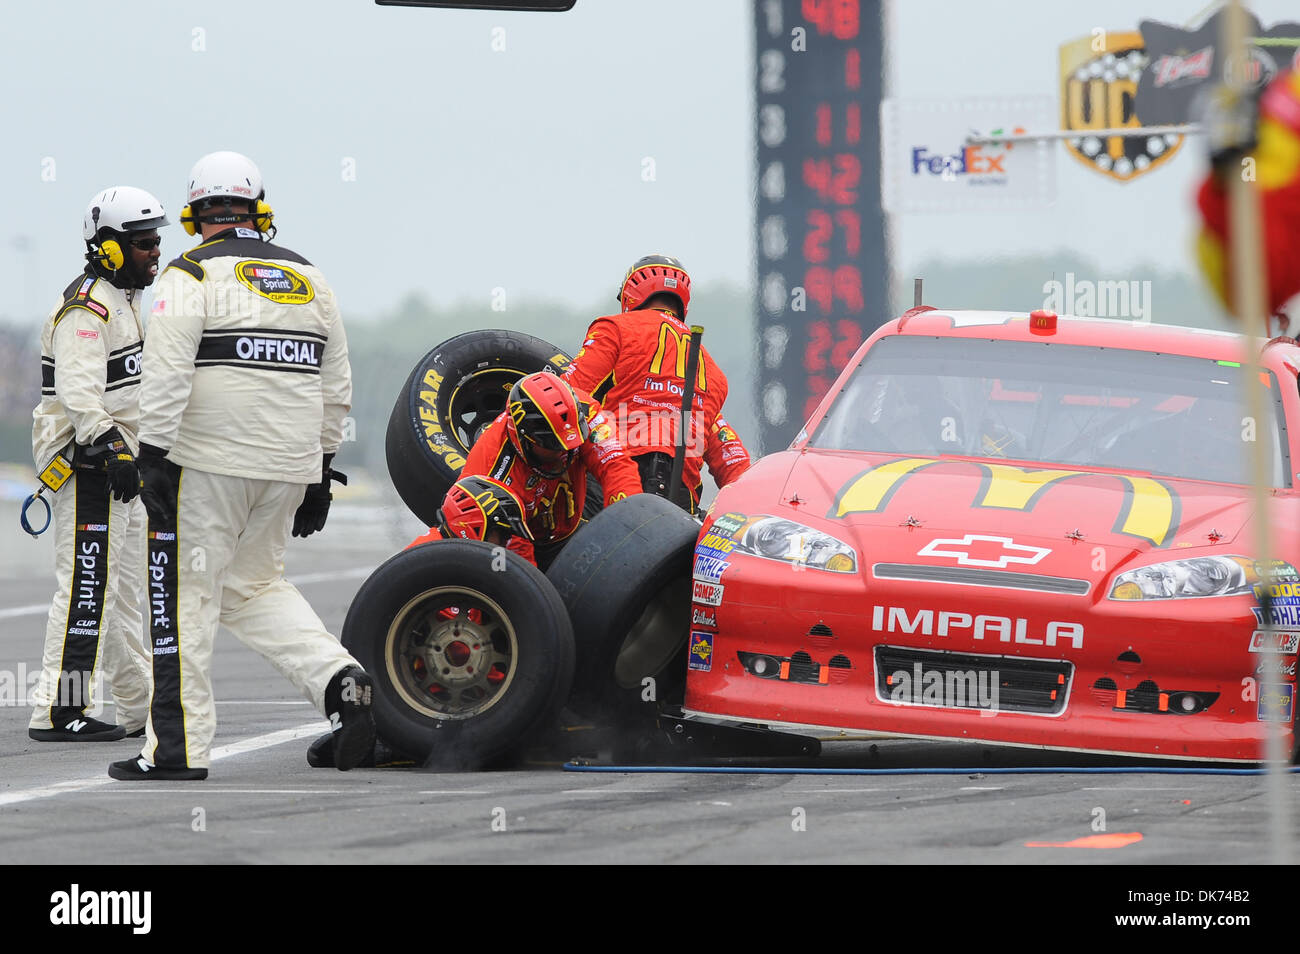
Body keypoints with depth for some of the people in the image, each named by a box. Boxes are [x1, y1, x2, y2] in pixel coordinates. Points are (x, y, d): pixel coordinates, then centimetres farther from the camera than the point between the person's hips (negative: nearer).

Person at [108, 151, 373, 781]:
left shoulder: (192, 276, -5)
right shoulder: (310, 280, 13)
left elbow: (166, 378, -15)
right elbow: (335, 388, 16)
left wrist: (154, 461, -13)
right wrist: (320, 471, 21)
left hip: (207, 465, -6)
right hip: (287, 468, 6)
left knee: (185, 594, 1)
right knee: (254, 586, 20)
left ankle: (178, 747, 0)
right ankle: (337, 677, 0)